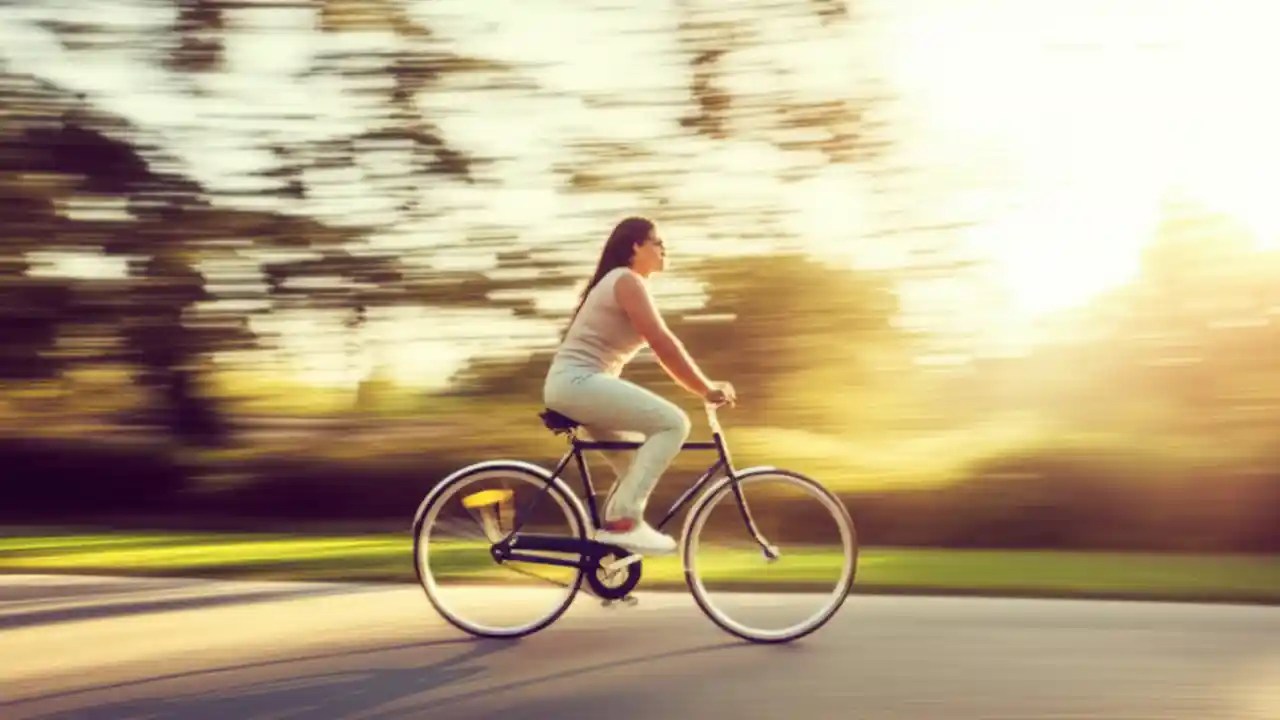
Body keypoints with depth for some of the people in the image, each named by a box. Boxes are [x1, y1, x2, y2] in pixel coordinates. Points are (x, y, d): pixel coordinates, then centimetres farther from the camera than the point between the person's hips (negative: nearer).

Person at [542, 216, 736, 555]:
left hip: (578, 383, 11)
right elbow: (662, 344, -17)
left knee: (639, 468, 15)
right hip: (578, 381, -11)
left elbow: (664, 344, 20)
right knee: (673, 422, -19)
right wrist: (705, 389, -14)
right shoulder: (628, 281, -10)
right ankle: (622, 520, -21)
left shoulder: (630, 284, 22)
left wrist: (705, 385, 15)